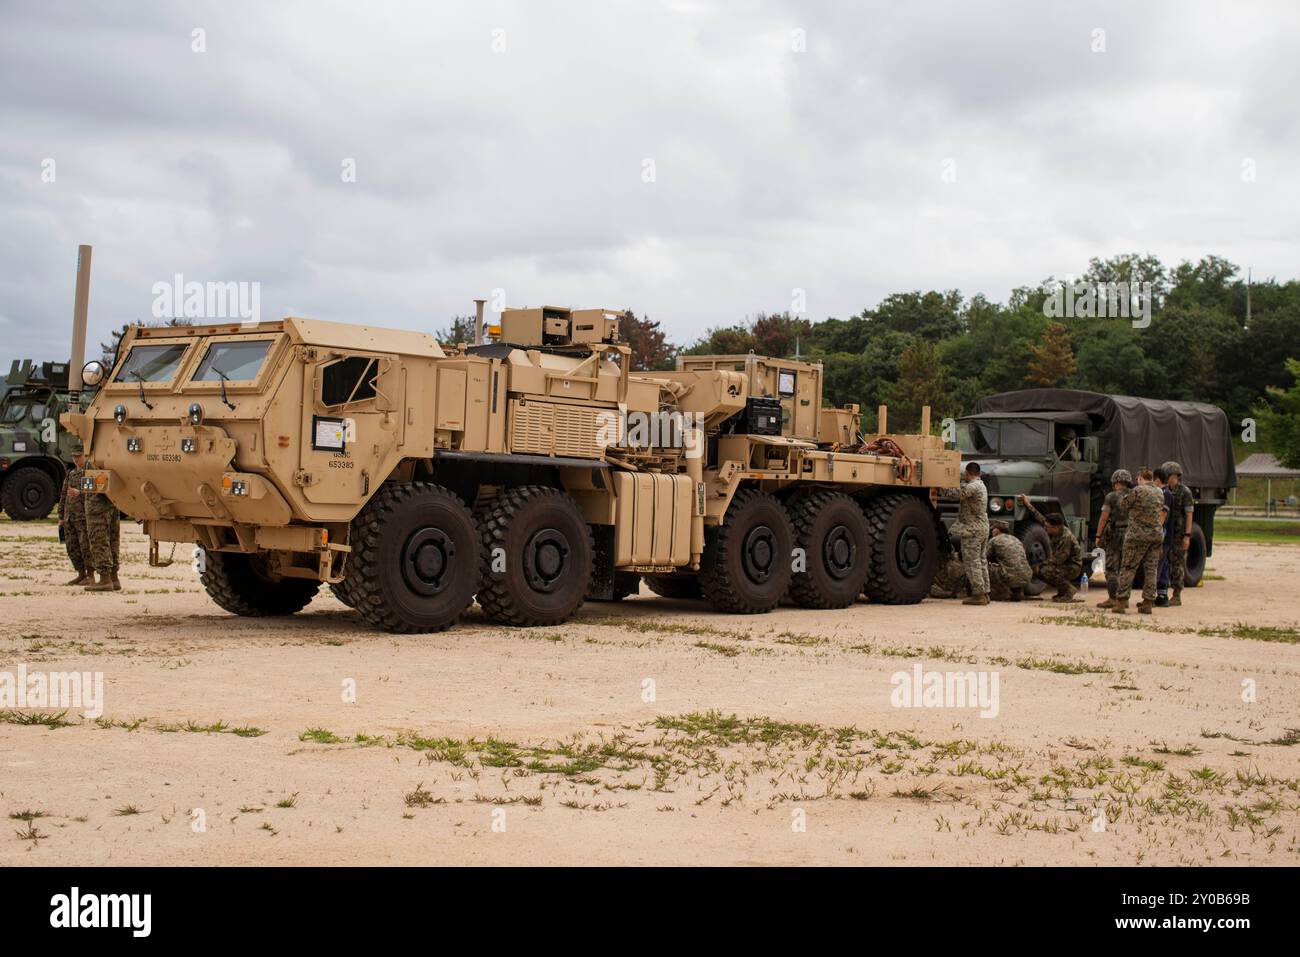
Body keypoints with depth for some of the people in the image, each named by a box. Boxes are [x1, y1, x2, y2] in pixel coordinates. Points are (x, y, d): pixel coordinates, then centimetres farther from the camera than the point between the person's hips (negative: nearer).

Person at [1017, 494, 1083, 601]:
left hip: (1073, 568, -10)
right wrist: (1028, 505, 17)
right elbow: (1041, 518, 13)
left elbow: (1057, 560, -28)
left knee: (1046, 571, -29)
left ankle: (1070, 591, -15)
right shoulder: (1055, 531, -2)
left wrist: (1041, 566, -20)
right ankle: (1063, 590, 13)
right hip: (1063, 564, 10)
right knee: (1040, 571, 7)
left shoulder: (1066, 538, -28)